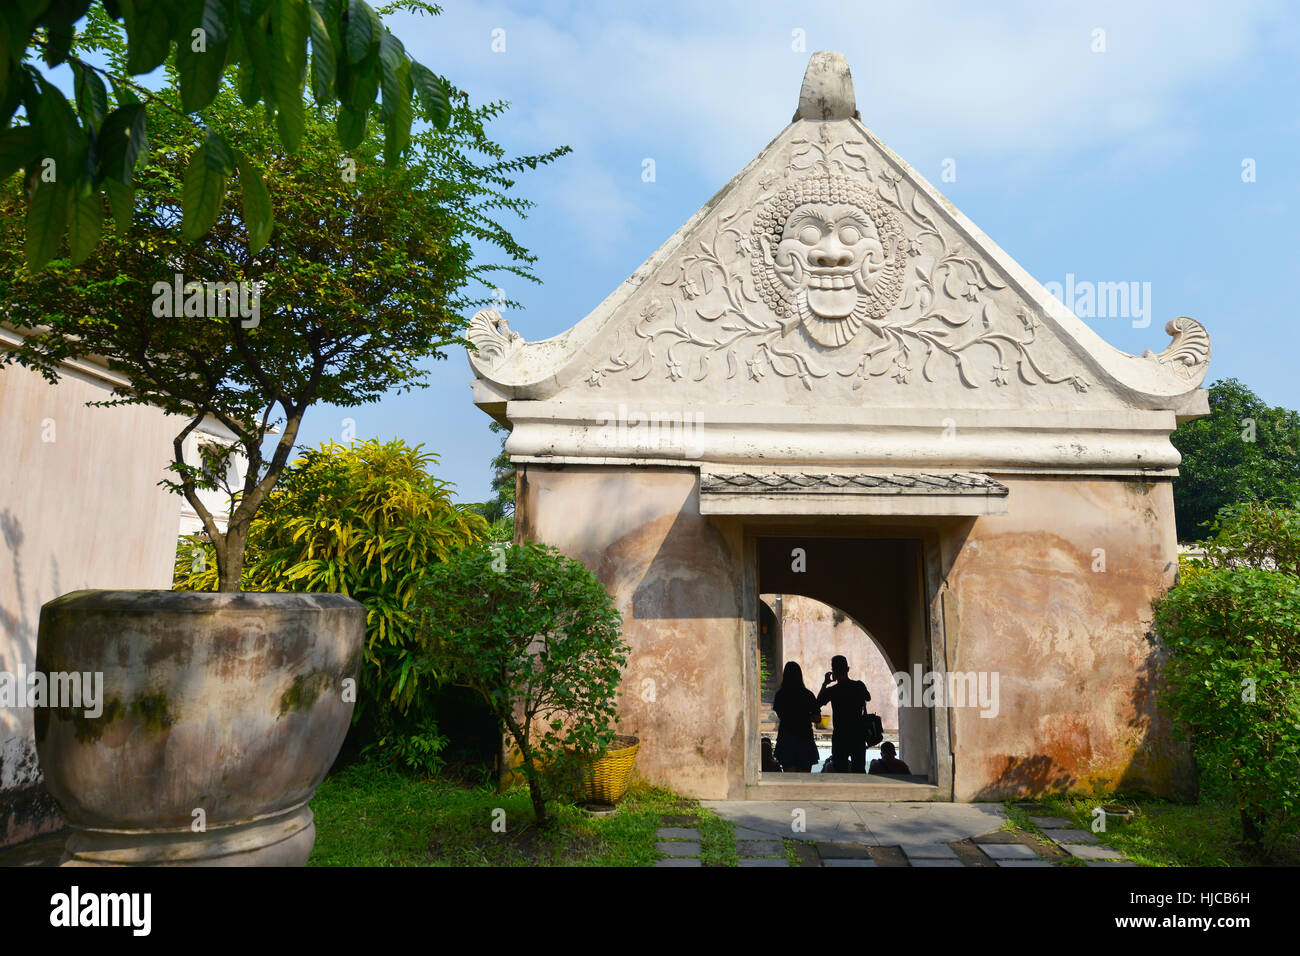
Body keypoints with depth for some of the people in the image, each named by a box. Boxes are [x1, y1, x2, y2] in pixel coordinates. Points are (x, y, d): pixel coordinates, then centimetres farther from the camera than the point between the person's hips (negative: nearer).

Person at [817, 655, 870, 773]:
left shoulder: (831, 690, -12)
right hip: (859, 735, 3)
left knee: (841, 770, 3)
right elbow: (868, 697, 20)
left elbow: (817, 704, 6)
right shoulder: (859, 686, -3)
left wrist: (825, 684, 10)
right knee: (859, 770, 12)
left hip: (840, 737, -3)